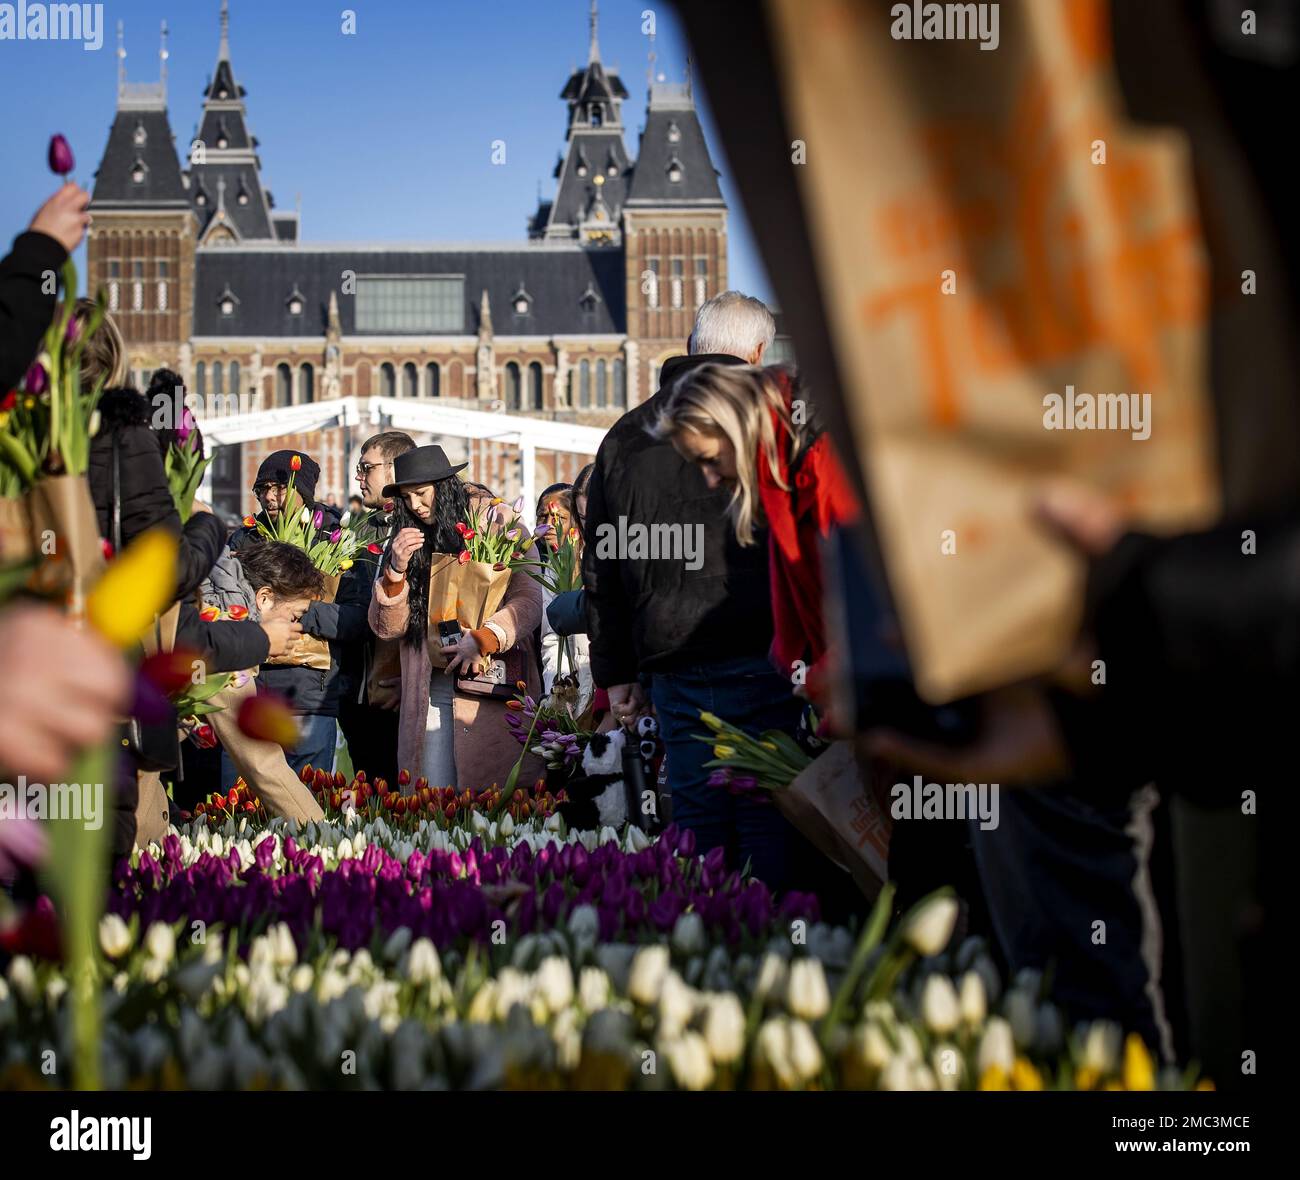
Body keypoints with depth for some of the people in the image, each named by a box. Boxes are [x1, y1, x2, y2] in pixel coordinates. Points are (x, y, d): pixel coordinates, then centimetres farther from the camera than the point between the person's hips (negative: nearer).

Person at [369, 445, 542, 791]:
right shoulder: (406, 542, 13)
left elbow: (529, 600, -7)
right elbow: (386, 628, 8)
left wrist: (483, 638, -22)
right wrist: (396, 569, -7)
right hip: (430, 692, 3)